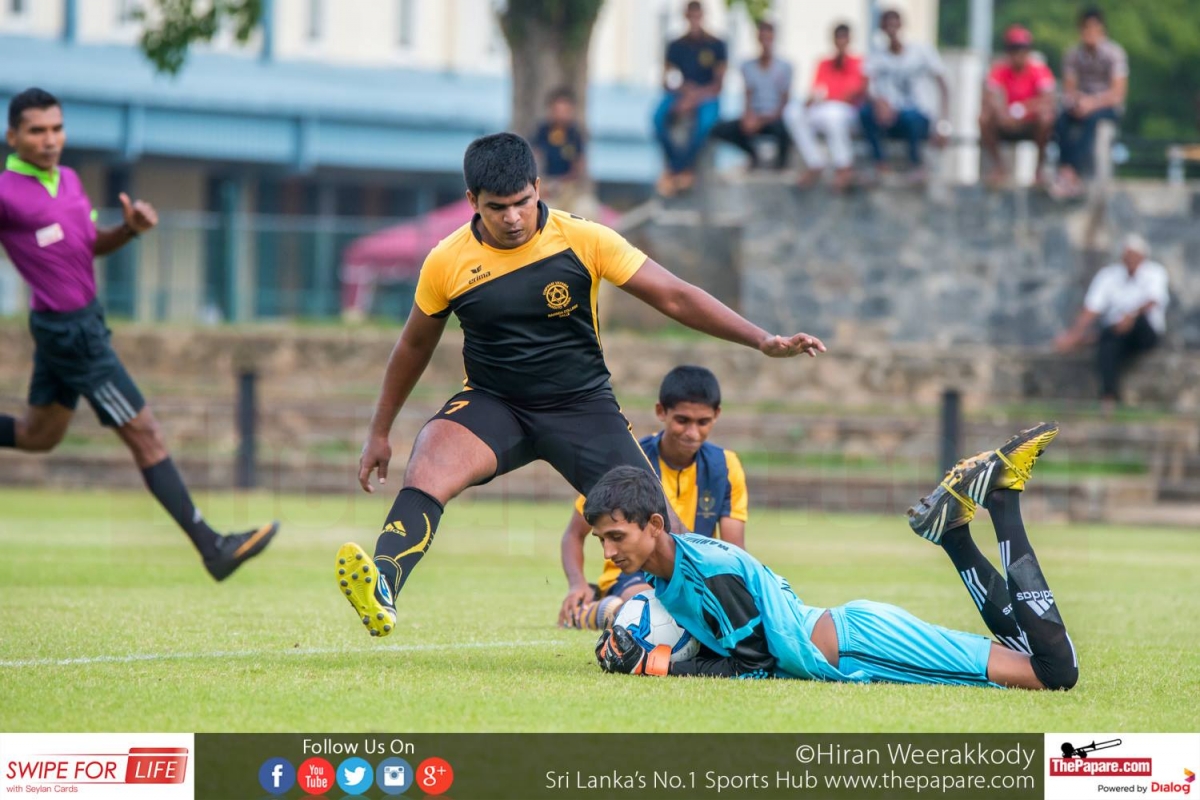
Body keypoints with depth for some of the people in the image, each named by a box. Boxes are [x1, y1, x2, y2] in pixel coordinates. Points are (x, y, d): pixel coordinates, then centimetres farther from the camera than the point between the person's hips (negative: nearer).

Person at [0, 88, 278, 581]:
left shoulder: (67, 180, 6)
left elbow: (92, 244, 16)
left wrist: (130, 228, -2)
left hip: (84, 320, 9)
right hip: (68, 331, -9)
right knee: (145, 436, -6)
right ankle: (212, 548, -2)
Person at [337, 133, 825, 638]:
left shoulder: (584, 241, -11)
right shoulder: (447, 263, -6)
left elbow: (674, 297, -7)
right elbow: (415, 345, 11)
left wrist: (763, 341, -13)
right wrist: (379, 433, 16)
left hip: (581, 404, 0)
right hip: (492, 404, 0)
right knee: (427, 466, -32)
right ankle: (381, 591, -51)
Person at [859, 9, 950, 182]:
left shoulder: (922, 53, 2)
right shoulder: (876, 59, 4)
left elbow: (943, 88, -1)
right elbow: (867, 90, -12)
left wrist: (943, 124, -13)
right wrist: (877, 101, -37)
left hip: (919, 118, -1)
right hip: (890, 120, 1)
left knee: (910, 115, -38)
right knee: (866, 110, -31)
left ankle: (917, 166, -16)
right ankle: (879, 165, -22)